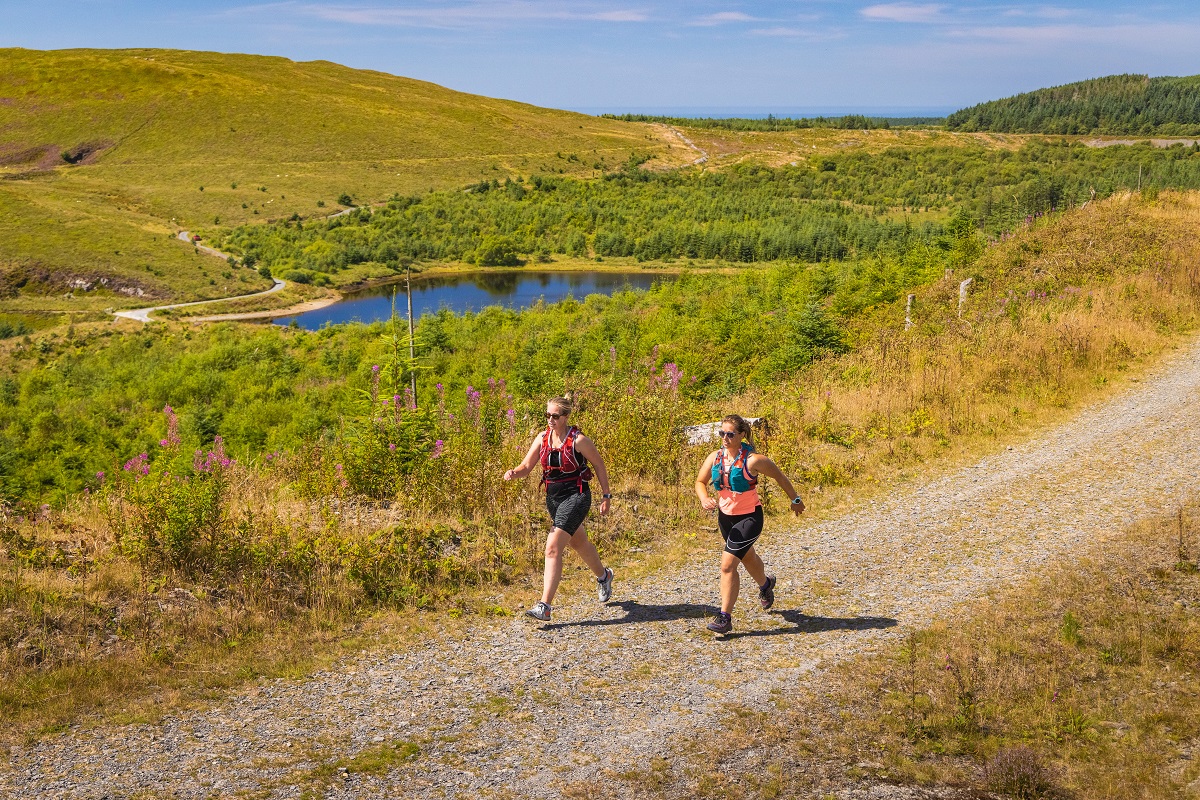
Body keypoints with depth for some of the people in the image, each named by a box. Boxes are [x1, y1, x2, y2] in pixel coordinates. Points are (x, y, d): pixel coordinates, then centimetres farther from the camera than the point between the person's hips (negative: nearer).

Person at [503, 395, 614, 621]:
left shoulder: (578, 440, -14)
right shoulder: (542, 438, 1)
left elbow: (599, 465, -4)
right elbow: (527, 466, 0)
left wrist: (606, 496, -2)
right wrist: (513, 473, -22)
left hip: (576, 496, -7)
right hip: (553, 498, 7)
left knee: (553, 548, -19)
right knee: (579, 543, 27)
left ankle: (544, 607, -21)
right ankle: (603, 576, 56)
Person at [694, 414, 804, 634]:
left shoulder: (752, 461, -22)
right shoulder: (715, 457, -8)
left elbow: (779, 476, -7)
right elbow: (700, 482, 4)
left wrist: (795, 500, 5)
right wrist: (704, 499, -19)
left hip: (749, 517, -6)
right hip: (725, 516, 6)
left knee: (728, 564, -18)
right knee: (747, 557, 29)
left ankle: (725, 617, -10)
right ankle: (765, 584, 61)